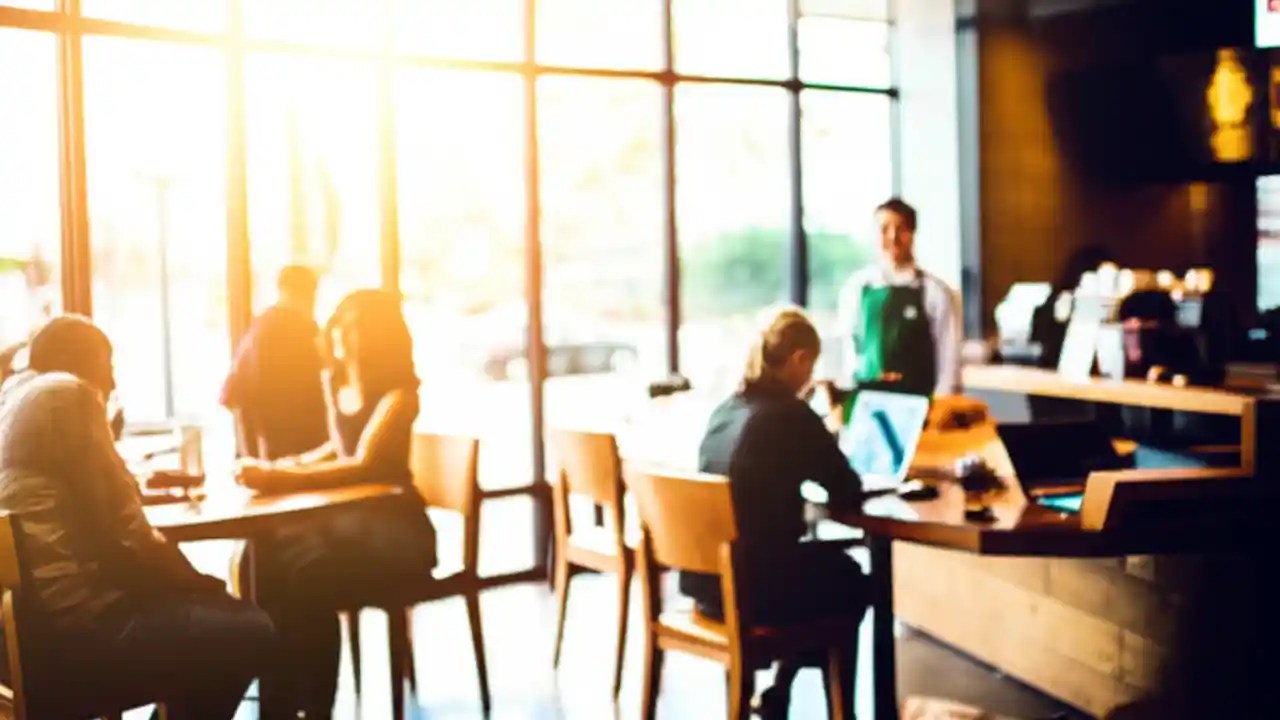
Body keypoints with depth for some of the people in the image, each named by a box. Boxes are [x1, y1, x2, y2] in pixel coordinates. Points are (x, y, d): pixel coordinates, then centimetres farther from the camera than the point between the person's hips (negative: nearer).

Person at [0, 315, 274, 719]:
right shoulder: (67, 393, -9)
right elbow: (123, 530, -15)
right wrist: (195, 580, -3)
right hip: (70, 629, -11)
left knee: (216, 613, 22)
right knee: (248, 631, -4)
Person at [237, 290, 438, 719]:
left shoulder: (399, 392, -13)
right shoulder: (332, 380, 9)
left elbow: (363, 464, -27)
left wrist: (285, 479, -39)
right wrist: (299, 464, 6)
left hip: (395, 525, -6)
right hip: (347, 515, 6)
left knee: (309, 574, -33)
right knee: (266, 559, -24)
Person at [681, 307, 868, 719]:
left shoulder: (724, 410, 8)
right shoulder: (792, 416, -14)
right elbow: (848, 494, -5)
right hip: (752, 587, -7)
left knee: (826, 562, 31)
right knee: (852, 583, 23)